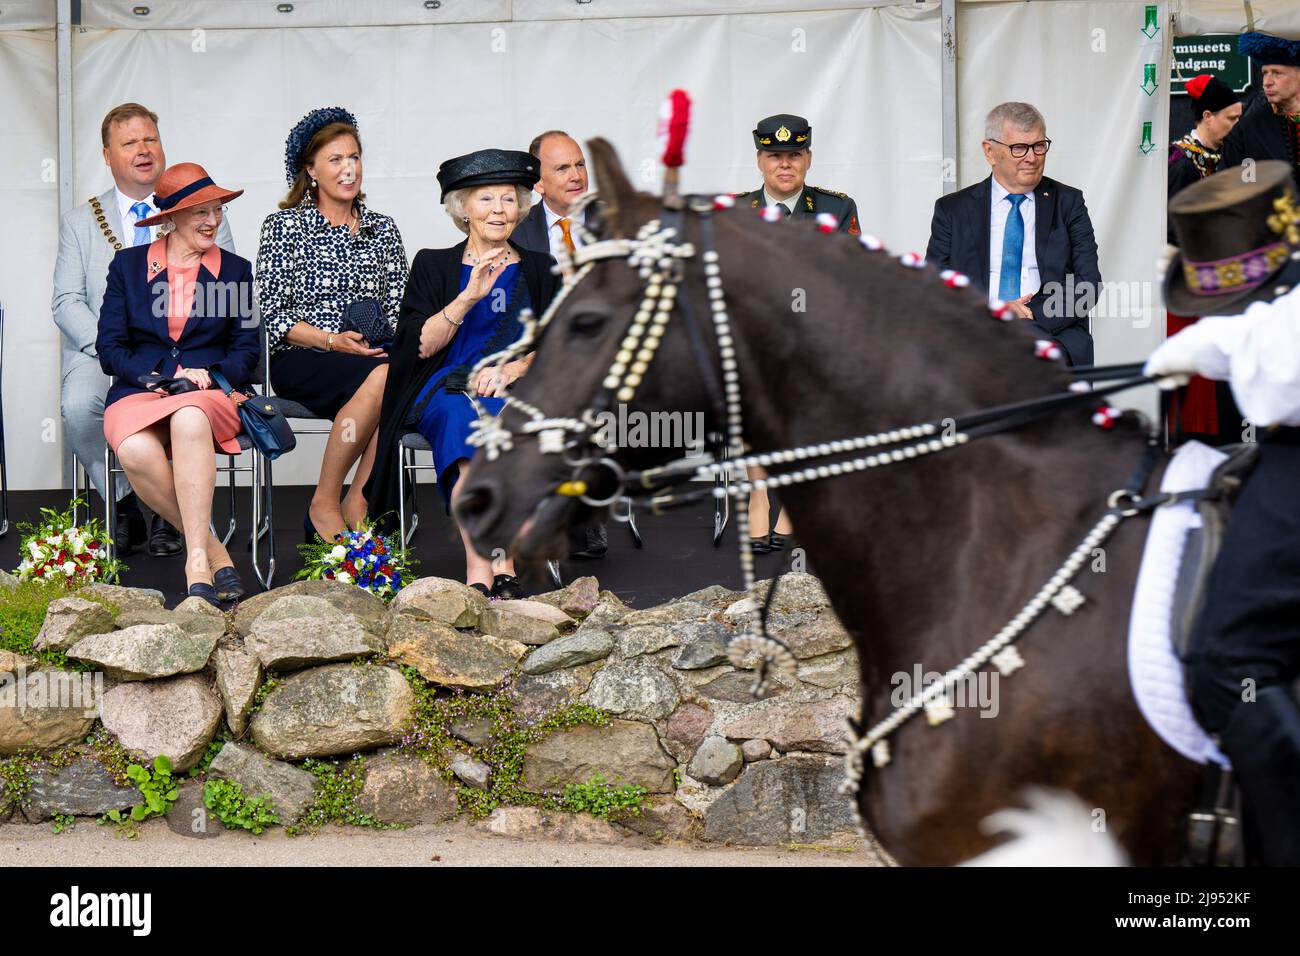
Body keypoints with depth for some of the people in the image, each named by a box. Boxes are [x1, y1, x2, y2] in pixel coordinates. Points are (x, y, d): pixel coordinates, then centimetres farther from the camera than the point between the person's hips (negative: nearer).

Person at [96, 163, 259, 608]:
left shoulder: (236, 270, 16)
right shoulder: (128, 266, 13)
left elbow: (246, 353, 10)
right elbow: (110, 348, 5)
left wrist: (206, 375, -11)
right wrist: (170, 373, -10)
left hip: (210, 395, 0)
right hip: (138, 394, 1)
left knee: (189, 420, -40)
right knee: (136, 450, -37)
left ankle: (197, 566, -44)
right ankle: (213, 551, -24)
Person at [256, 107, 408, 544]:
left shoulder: (382, 230, 18)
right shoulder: (285, 225, 5)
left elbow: (399, 308, 16)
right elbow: (274, 315, -2)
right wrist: (333, 342, -15)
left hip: (374, 356, 3)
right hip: (300, 361, -3)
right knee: (380, 376, -35)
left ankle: (356, 506, -26)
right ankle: (325, 503, -24)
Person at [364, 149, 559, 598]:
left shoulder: (539, 270, 18)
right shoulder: (434, 265, 14)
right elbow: (421, 345, 1)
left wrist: (513, 368, -13)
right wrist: (470, 296, -12)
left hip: (516, 389, 1)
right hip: (445, 388, 0)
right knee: (464, 417, -37)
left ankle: (483, 571, -41)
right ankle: (483, 568, -44)